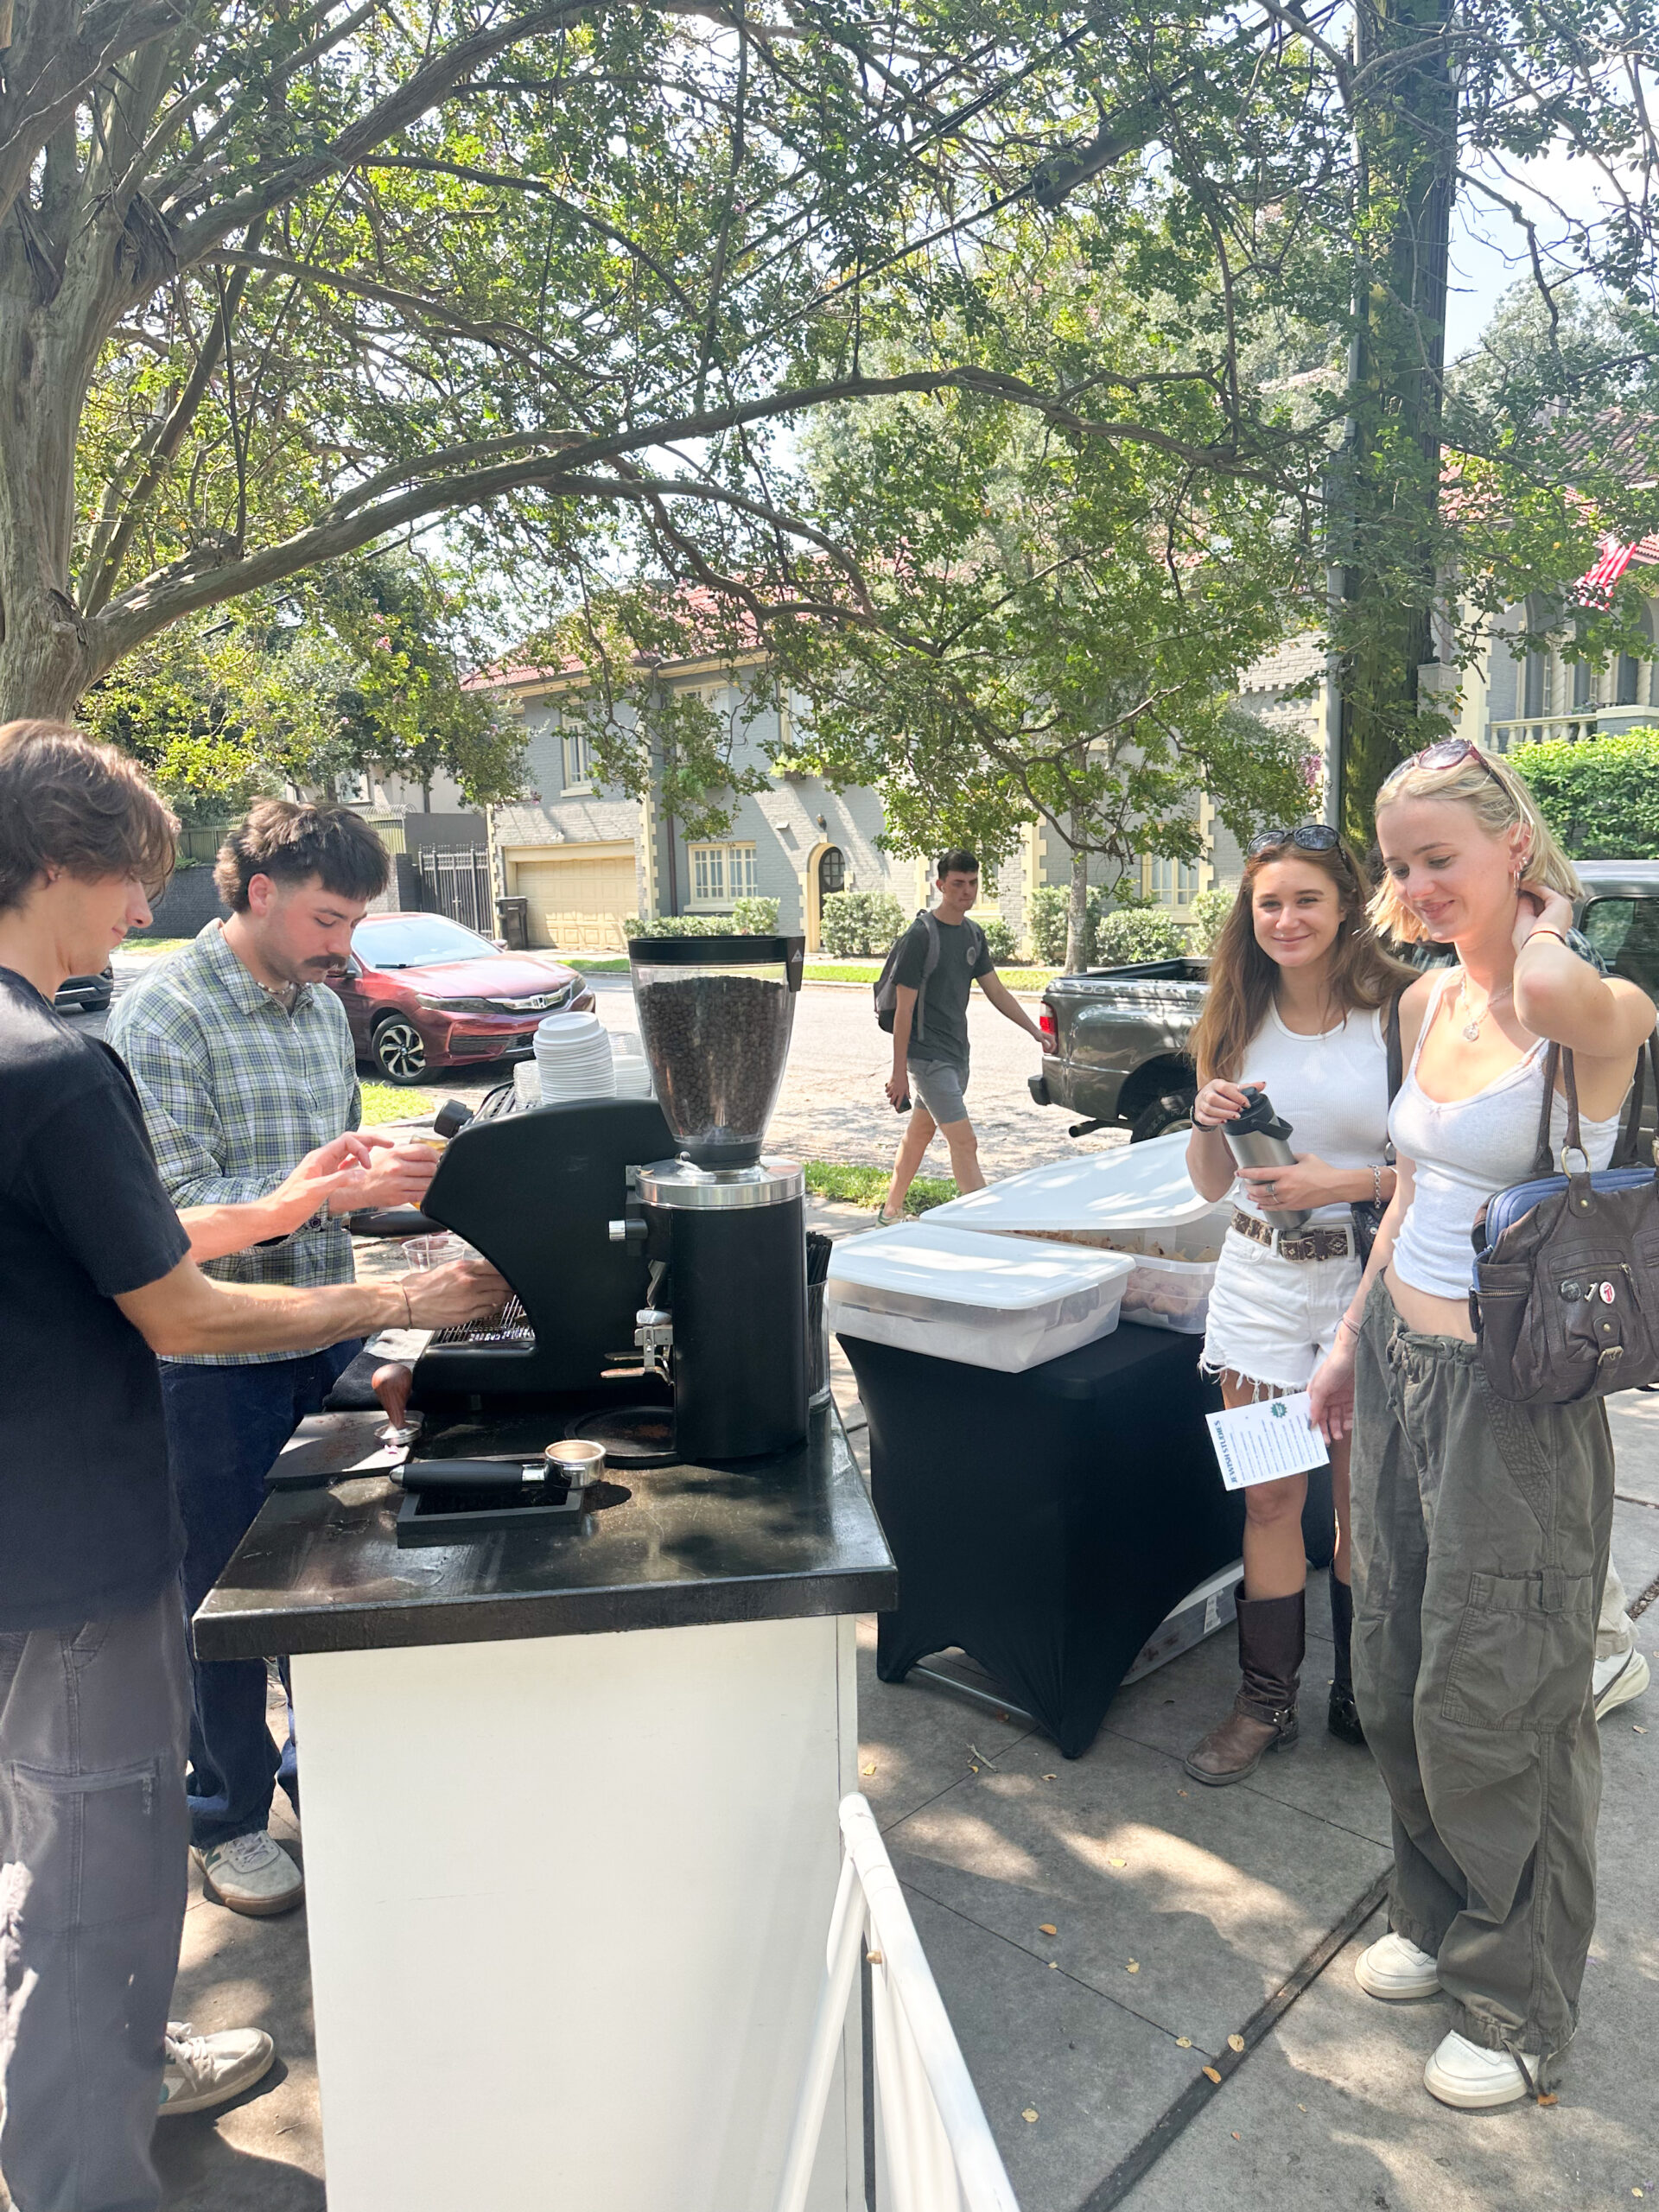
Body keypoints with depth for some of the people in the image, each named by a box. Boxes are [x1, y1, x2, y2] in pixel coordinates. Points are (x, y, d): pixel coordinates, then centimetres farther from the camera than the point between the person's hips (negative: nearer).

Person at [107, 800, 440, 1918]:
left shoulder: (324, 1006, 8)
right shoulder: (163, 1014, -15)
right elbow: (181, 1208, -21)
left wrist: (406, 1183, -4)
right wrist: (341, 1186, -29)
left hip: (325, 1339, 7)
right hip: (218, 1362, -6)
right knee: (226, 1591, 11)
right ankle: (230, 1812, 32)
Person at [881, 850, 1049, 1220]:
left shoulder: (974, 934, 8)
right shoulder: (921, 935, -14)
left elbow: (996, 990, 16)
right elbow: (904, 1008, -14)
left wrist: (1035, 1032, 9)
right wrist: (899, 1072, -15)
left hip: (956, 1053, 8)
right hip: (927, 1055, -8)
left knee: (920, 1131, 18)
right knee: (964, 1142, -11)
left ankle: (891, 1209, 32)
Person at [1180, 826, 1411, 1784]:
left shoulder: (1400, 1014, -8)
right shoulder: (1238, 1022, 4)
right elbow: (1212, 1182, 8)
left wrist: (1341, 1182, -21)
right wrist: (1209, 1122, -11)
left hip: (1370, 1276, -3)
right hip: (1261, 1275, 3)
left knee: (1364, 1502, 11)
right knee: (1270, 1498, 9)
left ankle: (1362, 1697, 30)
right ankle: (1267, 1702, 23)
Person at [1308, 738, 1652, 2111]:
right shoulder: (1427, 1001, 7)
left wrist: (1544, 935, -20)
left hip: (1514, 1392, -7)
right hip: (1402, 1363, 7)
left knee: (1495, 1702, 7)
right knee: (1396, 1677, 19)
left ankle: (1523, 2005, 30)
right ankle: (1439, 1916, 43)